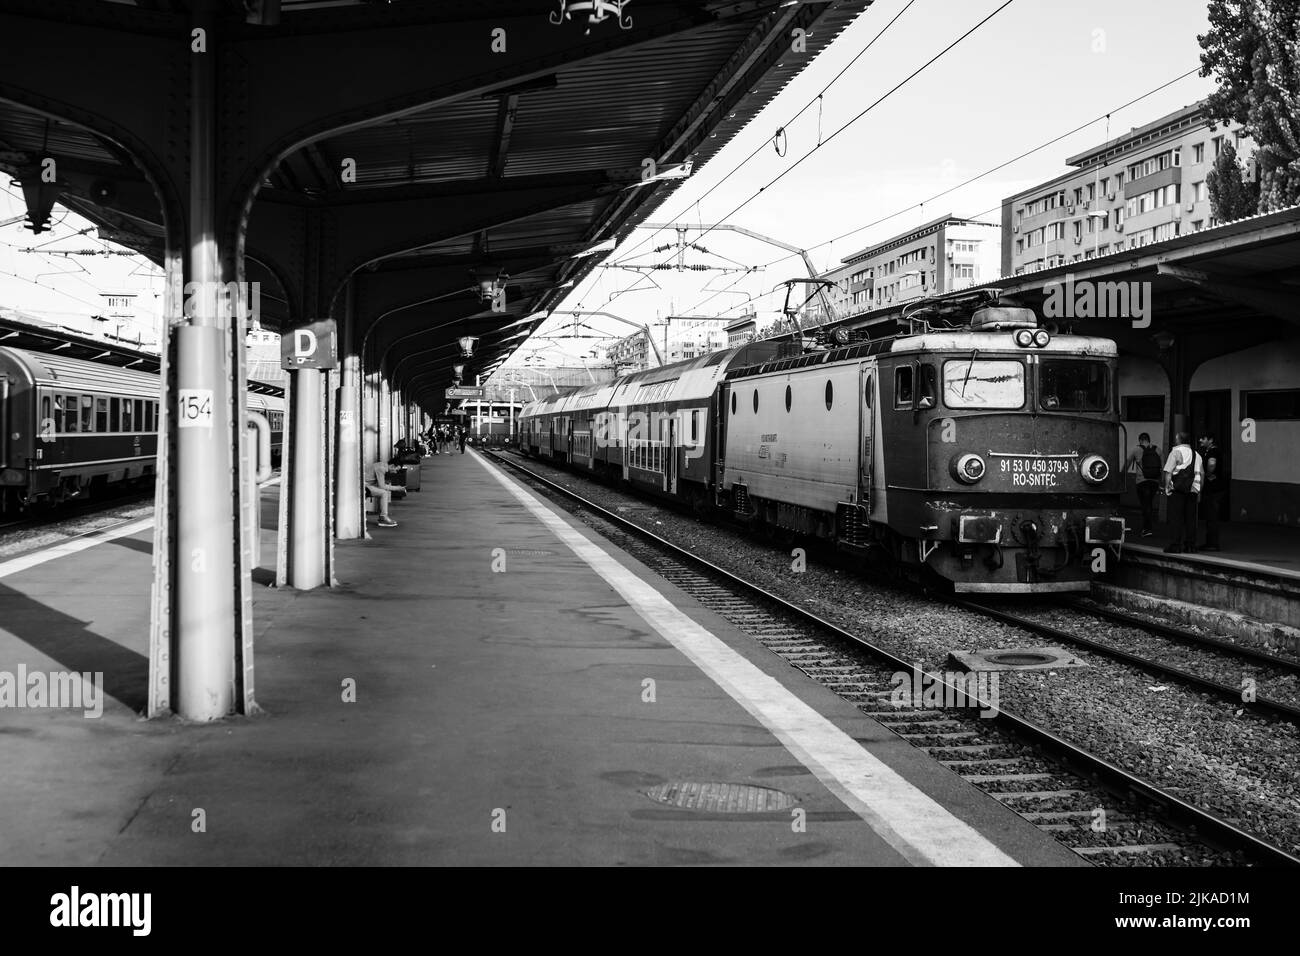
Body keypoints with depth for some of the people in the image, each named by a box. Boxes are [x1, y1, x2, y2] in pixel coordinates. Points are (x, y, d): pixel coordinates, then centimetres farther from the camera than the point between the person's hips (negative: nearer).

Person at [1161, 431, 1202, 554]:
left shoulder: (1176, 452, -5)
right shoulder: (1196, 455, 14)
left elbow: (1168, 472, -12)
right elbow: (1202, 473, 17)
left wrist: (1167, 486, -7)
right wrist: (1199, 489, 20)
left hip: (1178, 489, -6)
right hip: (1193, 489, 6)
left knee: (1176, 518, -3)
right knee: (1190, 517, 10)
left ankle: (1176, 545, -6)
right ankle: (1190, 545, 13)